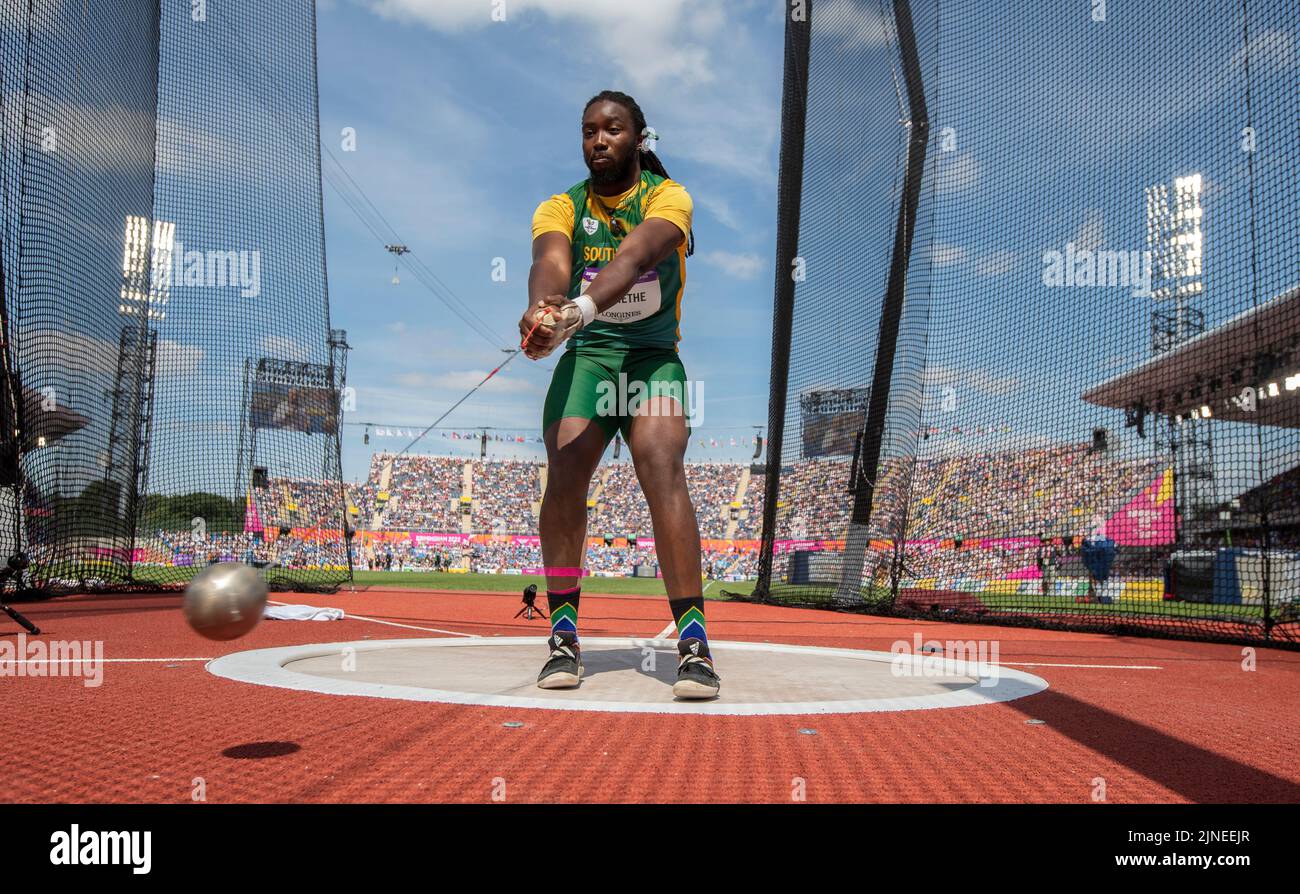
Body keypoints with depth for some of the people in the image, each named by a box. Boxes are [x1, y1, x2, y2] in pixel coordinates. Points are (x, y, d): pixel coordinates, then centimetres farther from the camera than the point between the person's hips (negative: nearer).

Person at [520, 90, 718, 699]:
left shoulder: (667, 196, -5)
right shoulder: (561, 208, 2)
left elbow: (632, 257, -27)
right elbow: (550, 261, -22)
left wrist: (580, 309, -47)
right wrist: (543, 306, -47)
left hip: (653, 356, -2)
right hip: (584, 357, 2)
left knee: (663, 473, -23)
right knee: (564, 476, -18)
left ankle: (693, 642, -22)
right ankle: (563, 637, -6)